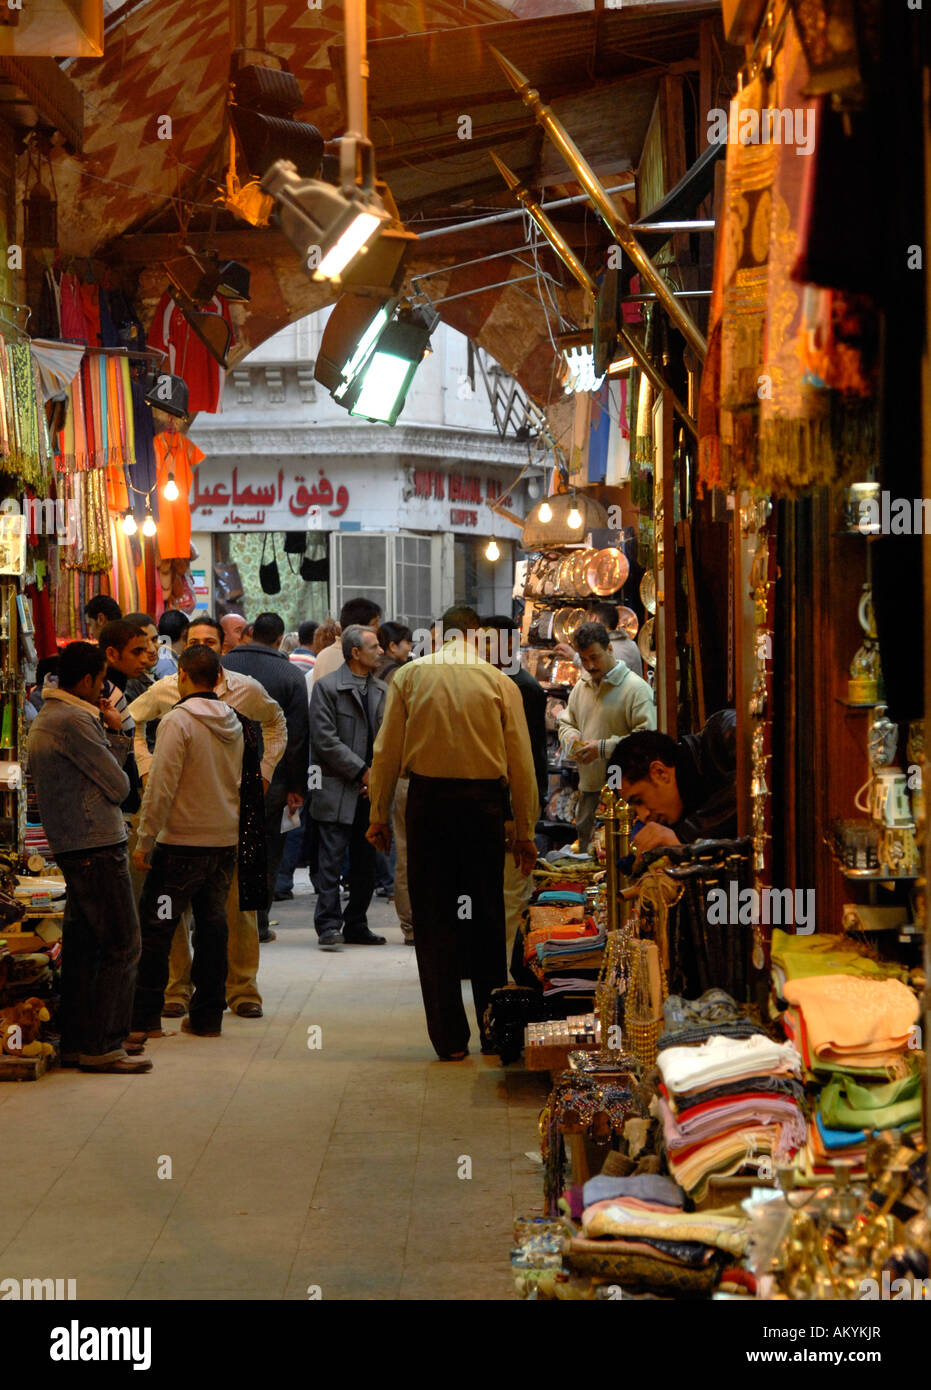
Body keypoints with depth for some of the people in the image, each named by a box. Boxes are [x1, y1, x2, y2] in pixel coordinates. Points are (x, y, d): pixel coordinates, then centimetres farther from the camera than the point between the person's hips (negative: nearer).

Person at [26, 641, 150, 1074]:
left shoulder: (44, 718, 17)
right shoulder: (74, 720, -15)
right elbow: (118, 785, -11)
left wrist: (114, 733, 8)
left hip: (68, 845, 10)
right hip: (97, 844, -10)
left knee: (82, 946, 12)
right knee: (122, 945, -7)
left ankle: (75, 1044, 16)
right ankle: (102, 1046, -6)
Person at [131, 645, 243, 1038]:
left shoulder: (178, 721, -12)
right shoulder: (233, 723, 9)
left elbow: (161, 787, -15)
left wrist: (145, 840, -11)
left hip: (181, 842, -6)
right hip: (225, 841, 6)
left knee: (155, 930, 1)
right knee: (212, 926, 10)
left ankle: (144, 1016, 1)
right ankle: (207, 1015, 12)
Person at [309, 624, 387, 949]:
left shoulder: (381, 690, 14)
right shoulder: (327, 687, -5)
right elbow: (325, 740, -11)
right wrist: (361, 772, -12)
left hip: (371, 790, 6)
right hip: (338, 791, -6)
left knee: (365, 863, 9)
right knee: (331, 859, -8)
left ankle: (356, 925, 17)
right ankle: (329, 926, -6)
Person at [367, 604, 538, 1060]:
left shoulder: (409, 675, 3)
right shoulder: (500, 682, 2)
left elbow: (387, 750, 1)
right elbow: (521, 762, 2)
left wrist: (379, 814, 8)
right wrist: (524, 832, 9)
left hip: (428, 800, 0)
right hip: (484, 802, 0)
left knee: (434, 920, 4)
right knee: (487, 919, 11)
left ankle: (450, 1038, 2)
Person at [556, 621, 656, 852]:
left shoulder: (635, 688, -10)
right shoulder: (581, 686, 15)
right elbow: (566, 722, 27)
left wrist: (603, 748, -18)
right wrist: (572, 740, 3)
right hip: (588, 790, 7)